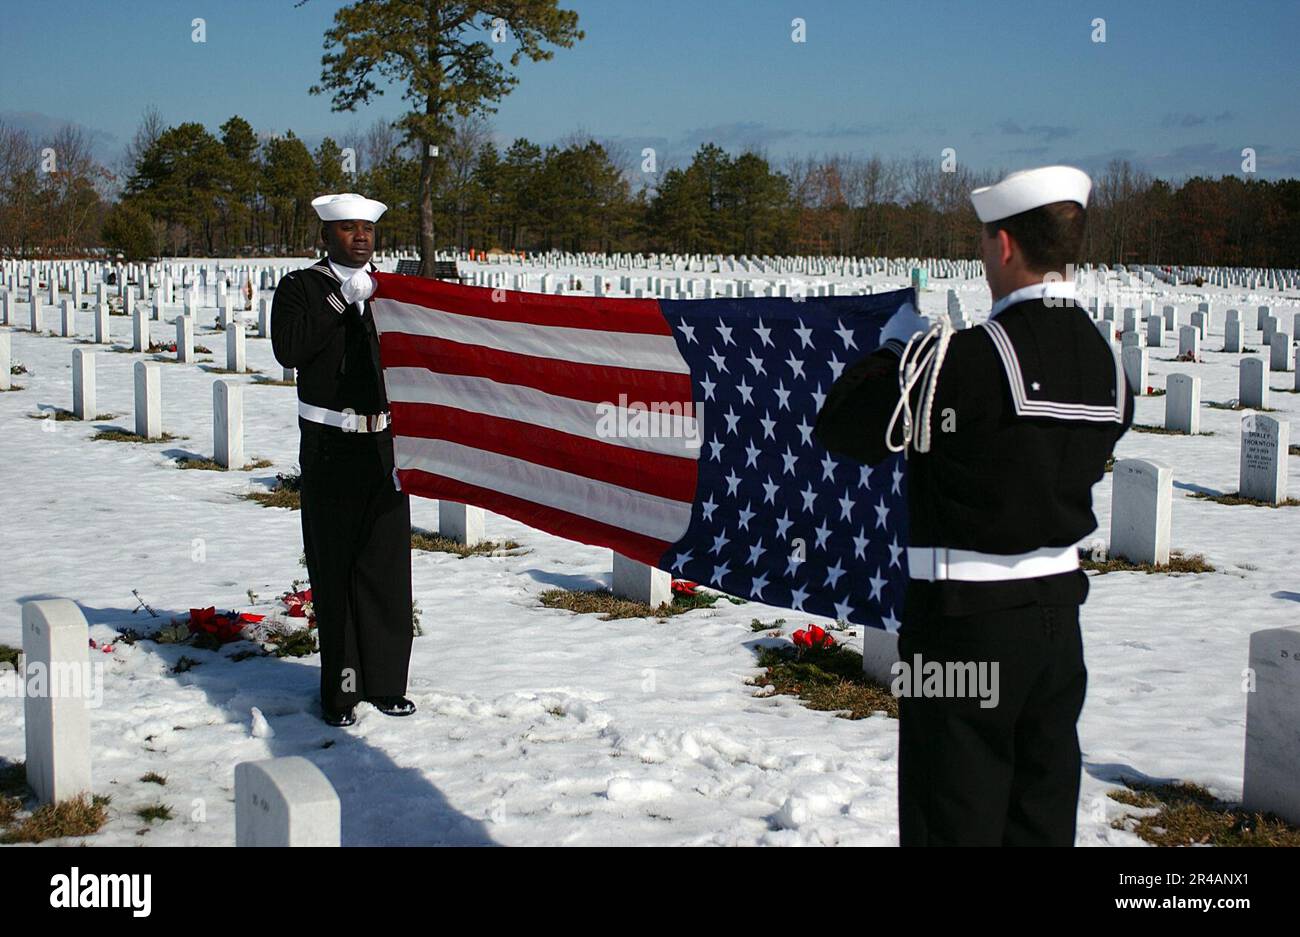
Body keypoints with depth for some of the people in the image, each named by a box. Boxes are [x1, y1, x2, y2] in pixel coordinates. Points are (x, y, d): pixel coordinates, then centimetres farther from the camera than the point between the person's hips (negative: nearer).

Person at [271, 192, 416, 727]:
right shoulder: (300, 287, 0)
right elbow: (288, 348, -18)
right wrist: (343, 300, -18)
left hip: (384, 442, 4)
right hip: (330, 448, -4)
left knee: (386, 564, 7)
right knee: (334, 568, 1)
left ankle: (385, 681, 18)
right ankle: (340, 689, 9)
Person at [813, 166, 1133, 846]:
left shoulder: (968, 359, -20)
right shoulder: (1105, 359, 2)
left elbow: (842, 428, -13)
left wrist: (894, 346, 5)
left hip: (968, 619, -7)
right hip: (1059, 612, 7)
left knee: (954, 819, 4)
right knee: (1042, 818, 16)